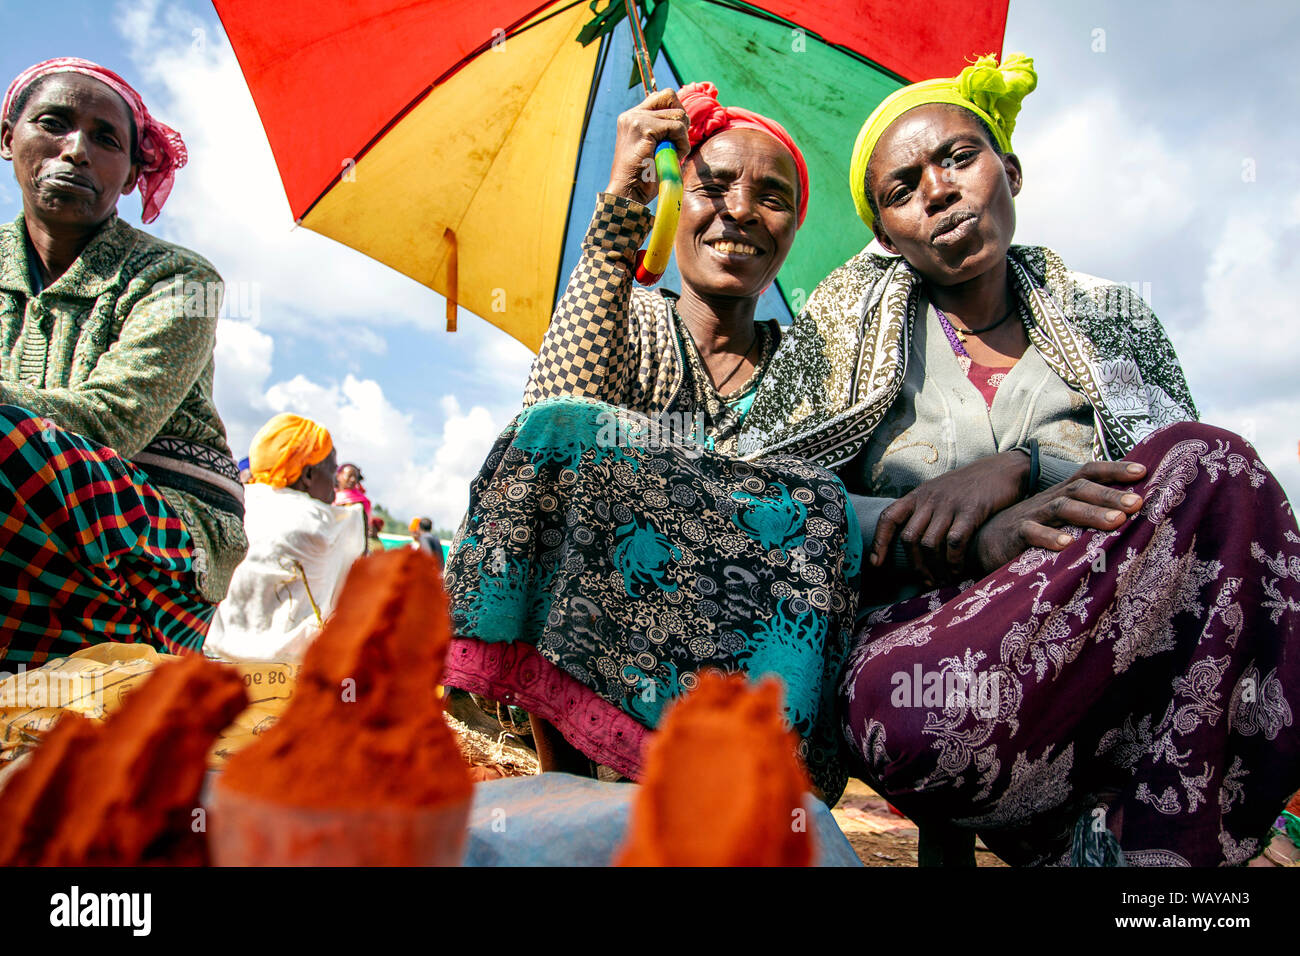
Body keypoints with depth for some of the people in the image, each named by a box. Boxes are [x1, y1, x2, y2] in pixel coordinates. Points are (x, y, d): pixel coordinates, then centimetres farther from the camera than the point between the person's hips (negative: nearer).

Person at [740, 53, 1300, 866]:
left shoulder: (1110, 317, 15)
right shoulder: (849, 317, 9)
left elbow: (1194, 481, 4)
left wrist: (1016, 470, -16)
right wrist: (978, 541, -16)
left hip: (1107, 653, 2)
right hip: (918, 641, -1)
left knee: (1211, 464, -25)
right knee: (908, 717, -38)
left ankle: (1129, 835, -19)